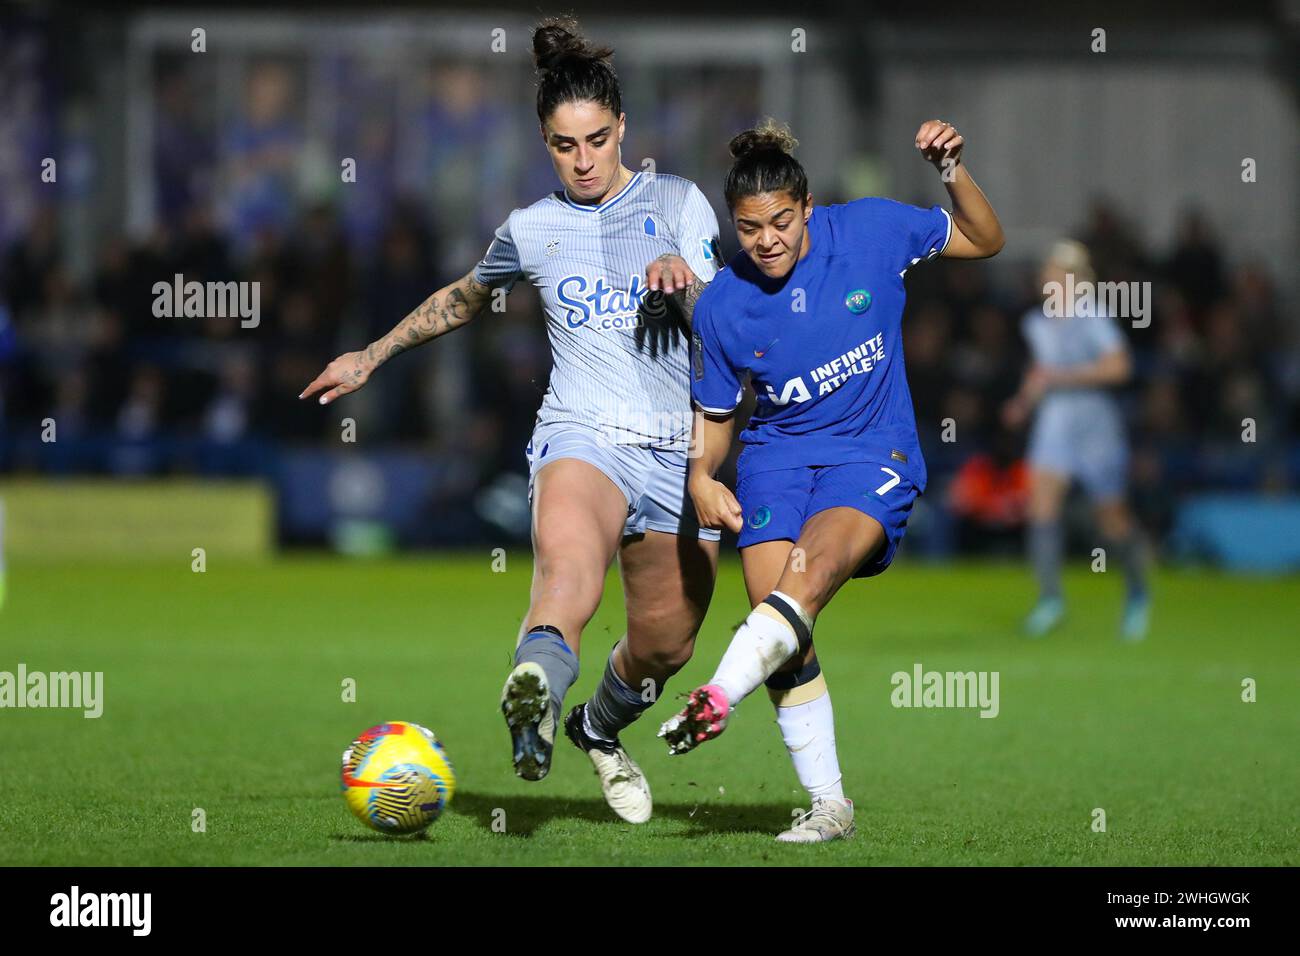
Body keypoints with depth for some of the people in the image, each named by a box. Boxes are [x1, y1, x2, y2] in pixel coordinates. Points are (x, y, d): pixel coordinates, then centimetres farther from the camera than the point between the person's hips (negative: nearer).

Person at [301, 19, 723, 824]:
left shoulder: (678, 202, 7)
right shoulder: (531, 231, 10)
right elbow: (463, 300, 30)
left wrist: (686, 280, -20)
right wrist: (372, 356, 33)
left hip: (678, 452, 2)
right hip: (583, 435, -2)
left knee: (664, 645, 10)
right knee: (567, 565, -36)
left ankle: (601, 728, 45)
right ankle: (534, 707, -66)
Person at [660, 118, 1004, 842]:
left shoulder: (872, 230, -6)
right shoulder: (721, 307, -4)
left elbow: (984, 241, 7)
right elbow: (716, 415, 11)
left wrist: (953, 169, -10)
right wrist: (701, 477, -9)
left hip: (874, 457, -2)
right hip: (778, 460, 2)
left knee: (809, 570, -32)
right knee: (784, 628, -13)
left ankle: (720, 698, -45)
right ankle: (829, 805, -5)